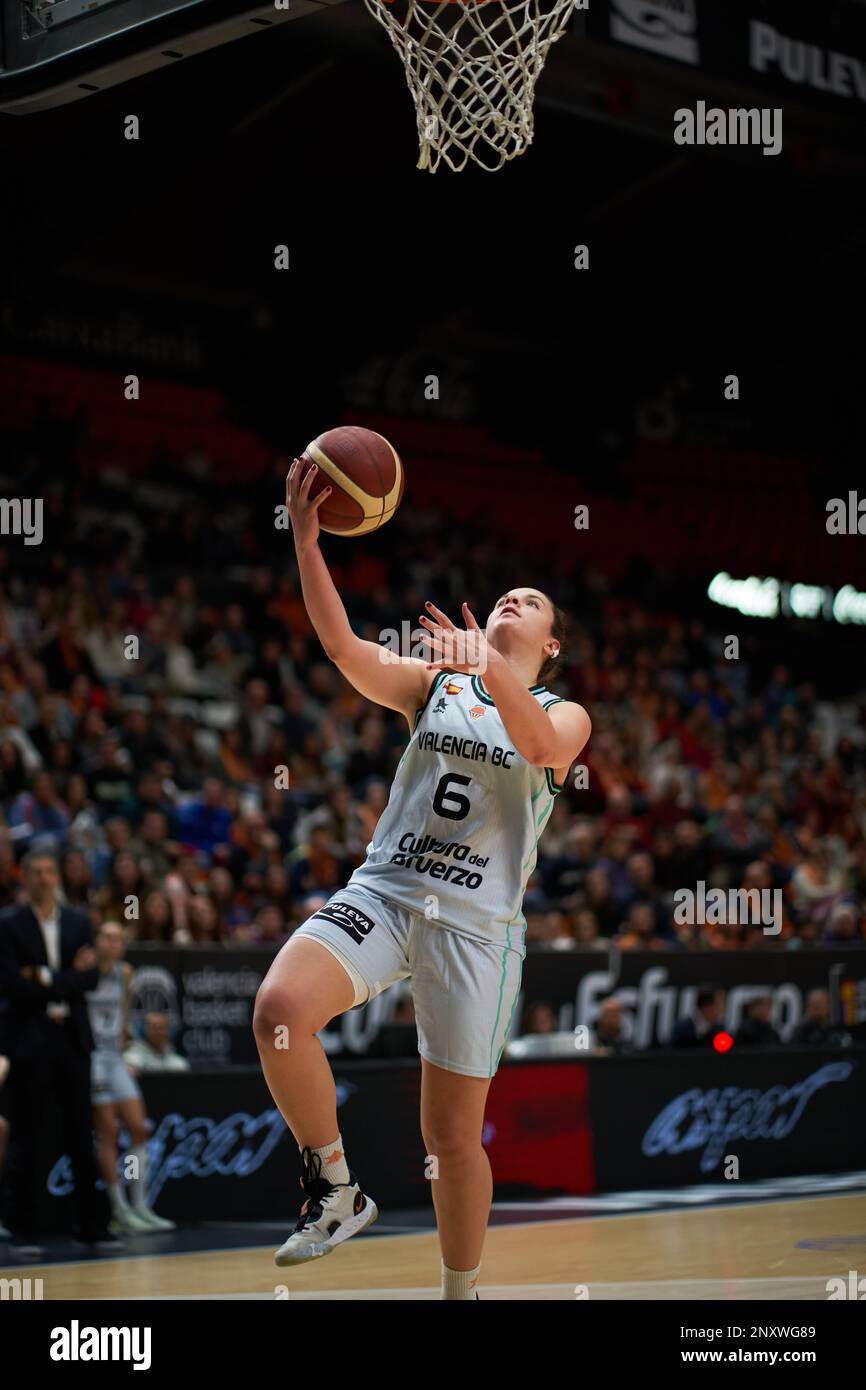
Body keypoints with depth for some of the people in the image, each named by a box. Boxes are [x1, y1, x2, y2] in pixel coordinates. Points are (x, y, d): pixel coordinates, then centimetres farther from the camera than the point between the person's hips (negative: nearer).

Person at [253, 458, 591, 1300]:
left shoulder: (565, 715, 9)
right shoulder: (433, 682, 14)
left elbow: (538, 743, -17)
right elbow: (344, 647, -5)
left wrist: (491, 670, -35)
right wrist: (306, 542, -19)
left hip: (477, 920, -1)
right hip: (381, 890, 2)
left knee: (452, 1136, 2)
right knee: (279, 1008, -28)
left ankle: (461, 1294, 22)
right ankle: (335, 1191, -9)